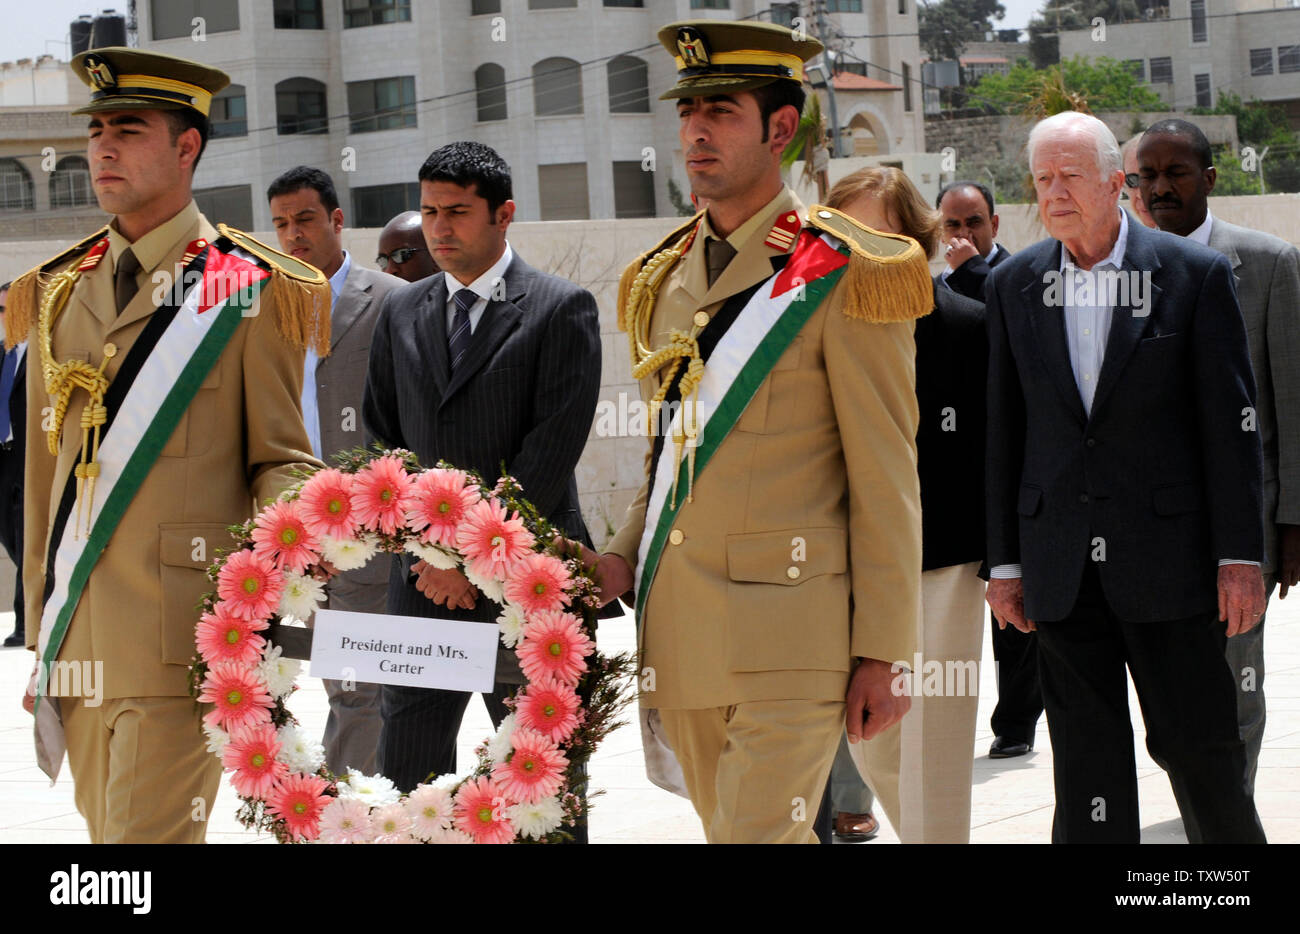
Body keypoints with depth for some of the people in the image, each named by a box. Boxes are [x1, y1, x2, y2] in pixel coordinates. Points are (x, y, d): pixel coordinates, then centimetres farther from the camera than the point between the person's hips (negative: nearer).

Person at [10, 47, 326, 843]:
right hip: (79, 641, 6)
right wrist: (41, 638, 16)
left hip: (179, 636, -6)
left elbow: (282, 458, 1)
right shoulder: (59, 295, 15)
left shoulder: (248, 292, -1)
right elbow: (46, 472, 17)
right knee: (106, 830, 12)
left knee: (148, 836, -11)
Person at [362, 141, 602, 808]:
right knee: (407, 764, 1)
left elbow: (555, 446, -10)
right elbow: (382, 438, 15)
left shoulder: (561, 308, -2)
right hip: (424, 579, 4)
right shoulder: (401, 313, 14)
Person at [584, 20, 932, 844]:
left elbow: (887, 483, -7)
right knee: (728, 827, 14)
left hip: (788, 638, -7)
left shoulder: (840, 275, -7)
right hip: (681, 636, 7)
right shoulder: (666, 280, 14)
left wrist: (883, 654, -10)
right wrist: (625, 559, 6)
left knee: (756, 835, -13)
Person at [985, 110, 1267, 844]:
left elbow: (1232, 422, -3)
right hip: (1062, 573, 3)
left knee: (1199, 744, 1)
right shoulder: (1014, 286, 8)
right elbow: (1005, 431, 10)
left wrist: (1240, 555, -7)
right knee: (1087, 764, 5)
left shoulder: (1195, 274, -1)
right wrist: (1005, 561, 7)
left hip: (1167, 561, -3)